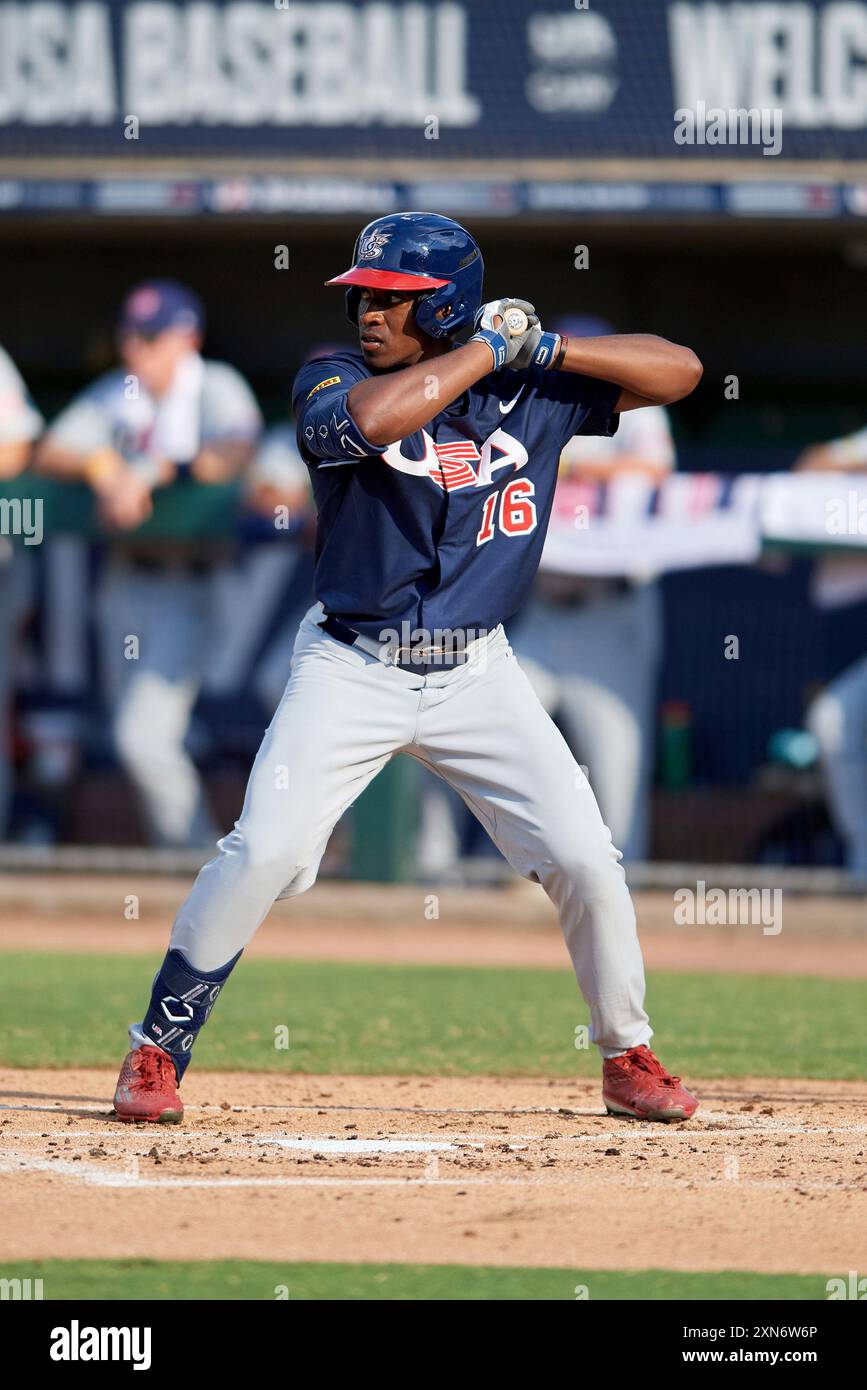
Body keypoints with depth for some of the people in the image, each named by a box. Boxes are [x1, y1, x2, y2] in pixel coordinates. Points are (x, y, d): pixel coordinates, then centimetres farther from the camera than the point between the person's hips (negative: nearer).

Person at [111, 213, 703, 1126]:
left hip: (477, 675, 2)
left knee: (584, 860, -4)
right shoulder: (333, 381, -7)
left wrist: (550, 349, -12)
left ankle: (626, 1058, 16)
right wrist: (486, 350, -20)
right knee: (264, 853, -15)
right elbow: (373, 417, -31)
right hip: (351, 671, -2)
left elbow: (678, 371, 1)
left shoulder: (531, 390, 1)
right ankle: (156, 1049, 0)